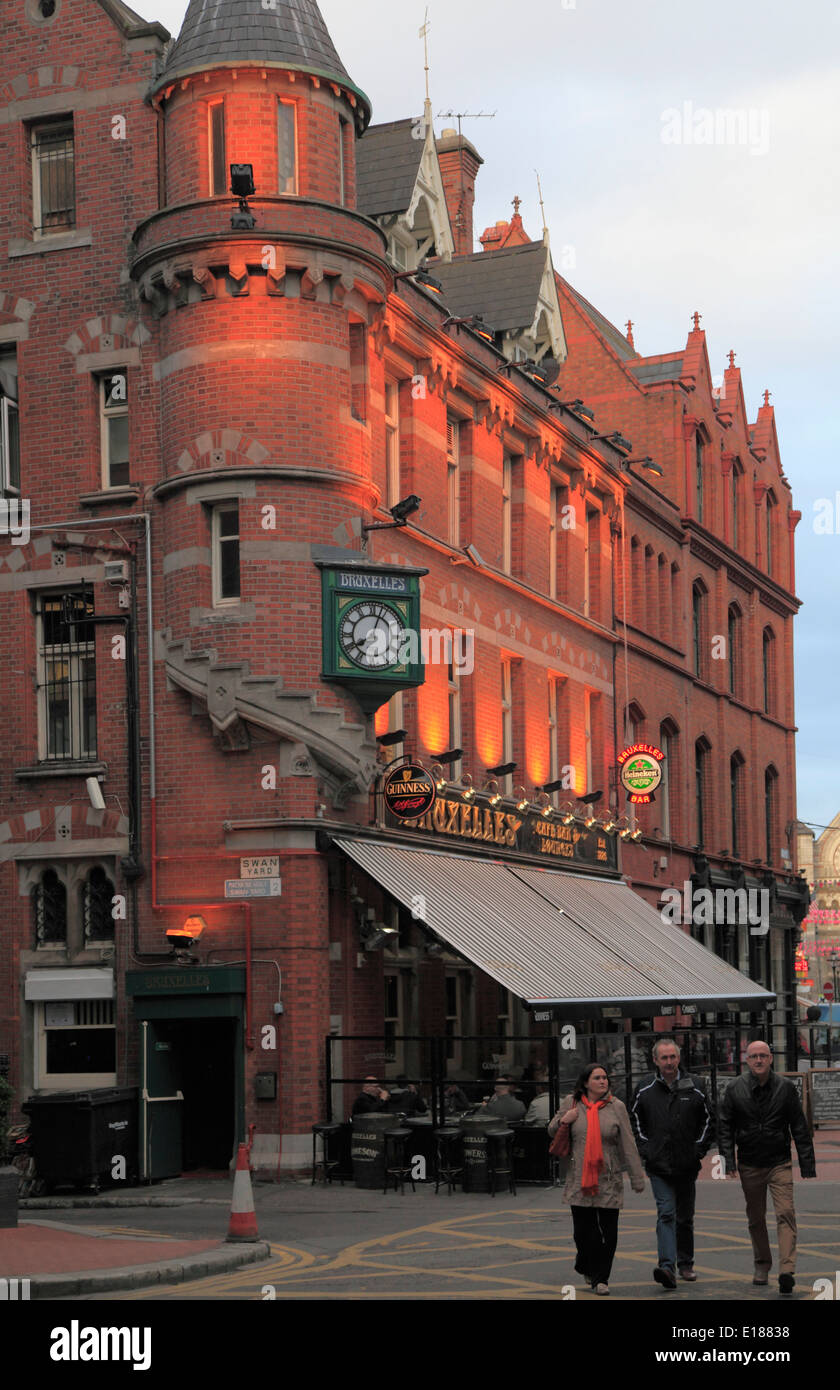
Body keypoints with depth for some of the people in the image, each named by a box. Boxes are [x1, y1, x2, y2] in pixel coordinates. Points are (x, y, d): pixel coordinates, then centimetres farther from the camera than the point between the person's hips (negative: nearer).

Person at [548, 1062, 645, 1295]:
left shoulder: (616, 1107, 1)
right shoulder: (571, 1103, 3)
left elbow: (628, 1145, 1)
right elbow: (552, 1132, 17)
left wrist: (637, 1178, 0)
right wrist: (562, 1121, -6)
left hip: (609, 1180, 0)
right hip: (579, 1180, 0)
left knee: (608, 1232, -1)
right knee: (583, 1231, 2)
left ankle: (601, 1278, 11)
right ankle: (587, 1267, 29)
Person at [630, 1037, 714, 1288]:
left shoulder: (695, 1087, 2)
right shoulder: (645, 1089, 1)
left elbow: (708, 1121, 10)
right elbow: (635, 1122, 11)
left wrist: (699, 1150, 1)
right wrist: (645, 1150, 1)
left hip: (687, 1164, 2)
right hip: (658, 1165, -2)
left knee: (685, 1217, 13)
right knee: (666, 1213, -14)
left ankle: (685, 1264, 27)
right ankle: (667, 1267, -23)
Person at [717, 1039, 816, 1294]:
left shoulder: (785, 1087, -1)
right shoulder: (735, 1089, -1)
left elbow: (799, 1127, 2)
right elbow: (725, 1127, 1)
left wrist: (807, 1163, 1)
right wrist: (728, 1159, -10)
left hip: (779, 1163, -1)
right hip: (749, 1165, 1)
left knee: (785, 1213, -14)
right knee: (756, 1218, 11)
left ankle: (786, 1271, -21)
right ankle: (762, 1266, 28)